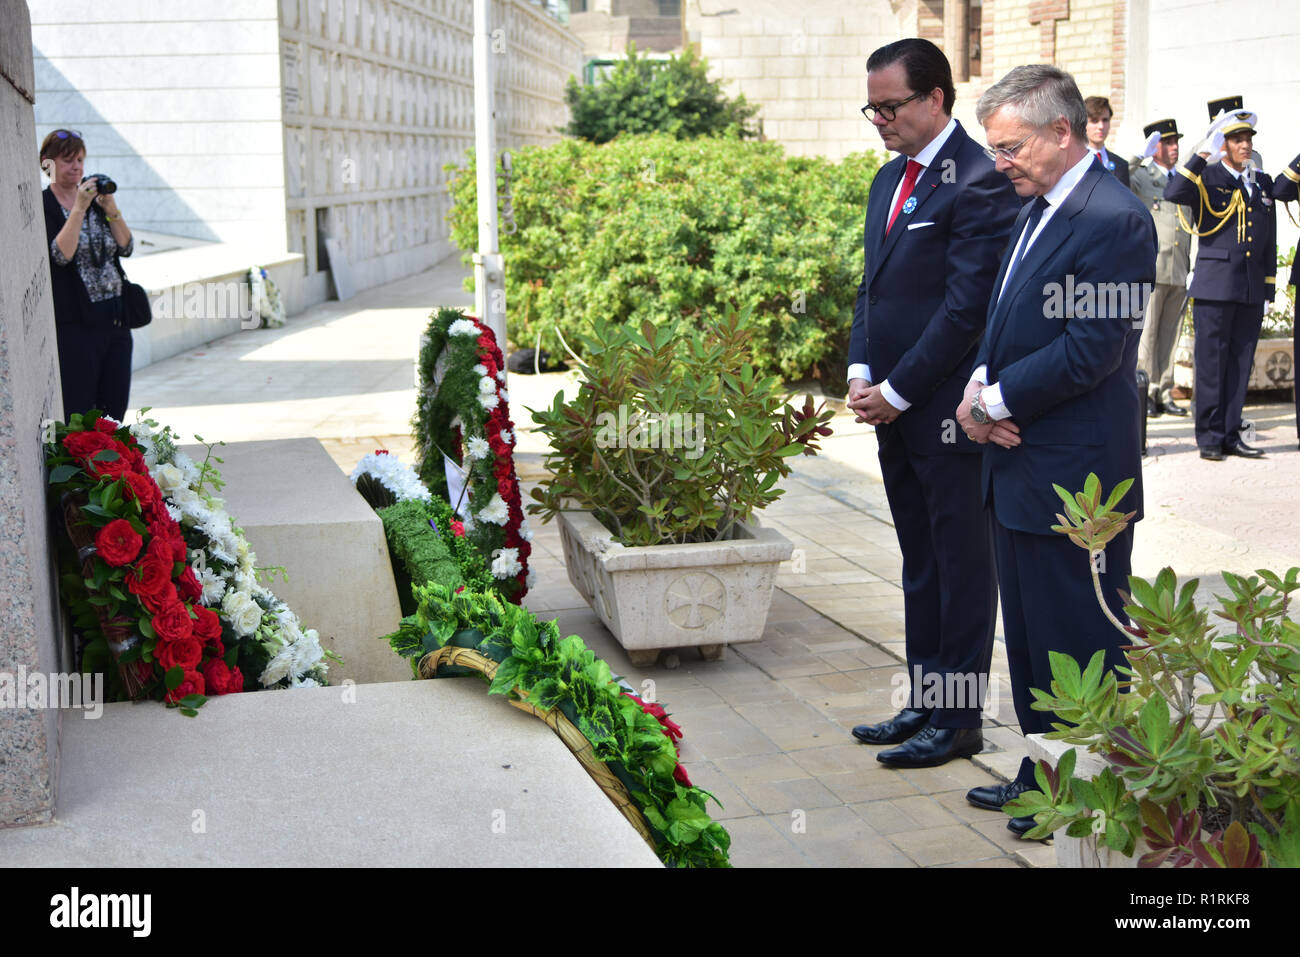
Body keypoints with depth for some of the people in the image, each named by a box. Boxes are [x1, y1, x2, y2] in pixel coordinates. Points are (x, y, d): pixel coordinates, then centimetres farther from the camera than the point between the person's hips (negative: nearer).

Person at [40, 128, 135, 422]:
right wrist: (79, 208, -19)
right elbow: (61, 254, -17)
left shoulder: (95, 199, 13)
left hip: (114, 317, 6)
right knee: (78, 413, -4)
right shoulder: (42, 206, -4)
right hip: (74, 323, -6)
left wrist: (111, 208, -8)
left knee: (116, 409, 6)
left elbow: (126, 247, 5)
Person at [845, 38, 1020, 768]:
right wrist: (861, 373, 3)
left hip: (949, 412, -9)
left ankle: (960, 718, 13)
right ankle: (925, 702, 27)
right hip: (895, 409, 9)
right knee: (920, 564, 16)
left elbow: (967, 305, -18)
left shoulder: (980, 181, -14)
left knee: (963, 565, 3)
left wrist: (897, 392, -15)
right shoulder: (890, 179, 14)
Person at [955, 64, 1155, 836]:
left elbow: (1091, 350, -22)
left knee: (1082, 642, 3)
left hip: (1074, 480, -10)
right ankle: (1045, 772, 33)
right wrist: (979, 388, -2)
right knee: (1031, 635, 19)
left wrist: (997, 401, -14)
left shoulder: (1114, 219, -17)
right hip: (1022, 467, 10)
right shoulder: (1036, 212, 13)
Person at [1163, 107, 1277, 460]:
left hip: (1252, 290, 5)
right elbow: (1173, 193, -21)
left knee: (1240, 364, 7)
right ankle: (1209, 437, 4)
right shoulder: (1207, 179, 2)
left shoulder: (1263, 183, 16)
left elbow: (1270, 242, 18)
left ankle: (1231, 435, 13)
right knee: (1211, 362, -3)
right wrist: (1203, 155, -24)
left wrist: (1269, 291, 14)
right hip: (1215, 288, -5)